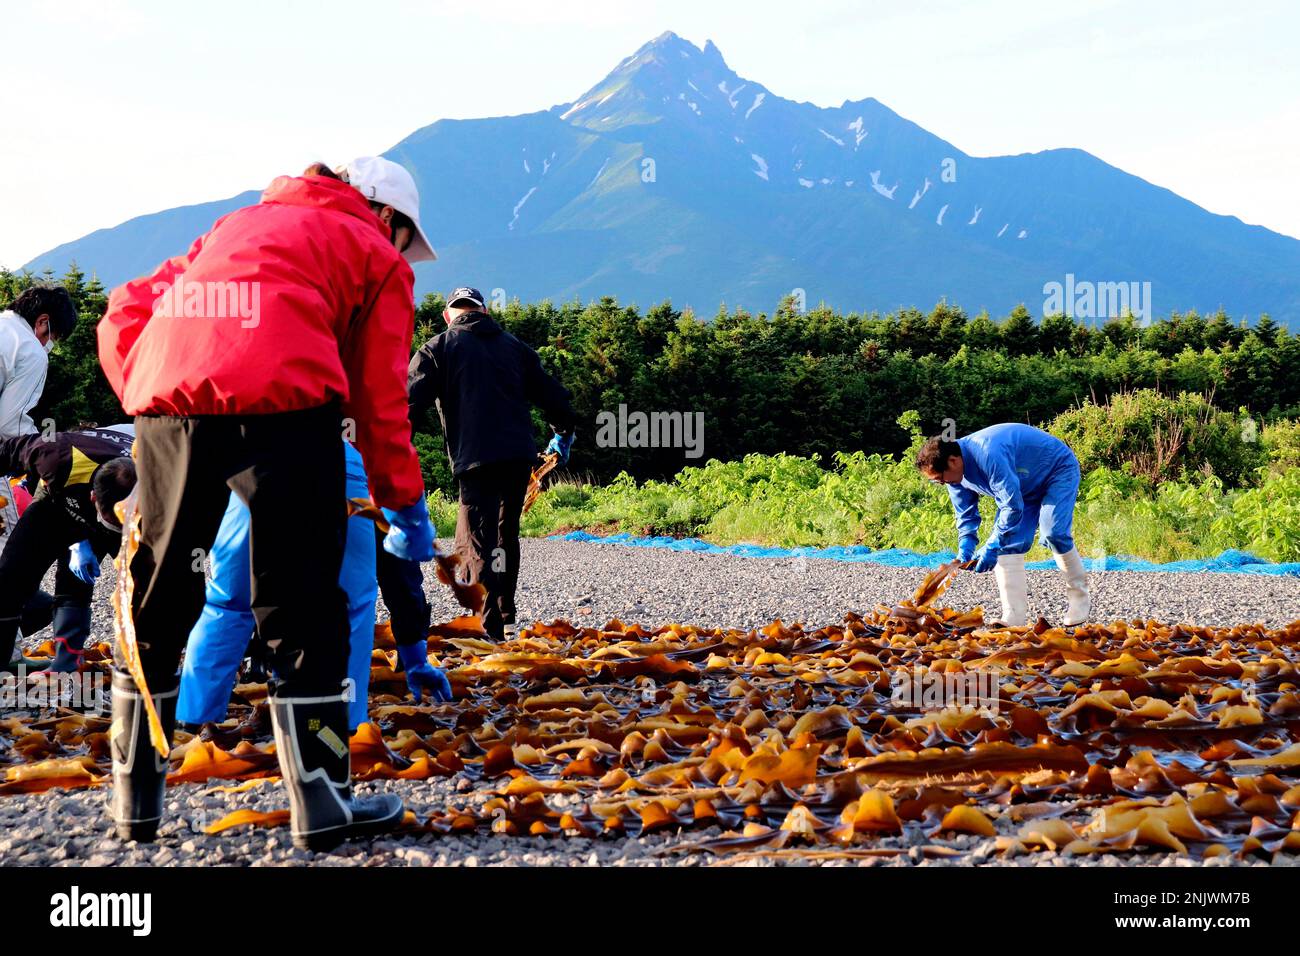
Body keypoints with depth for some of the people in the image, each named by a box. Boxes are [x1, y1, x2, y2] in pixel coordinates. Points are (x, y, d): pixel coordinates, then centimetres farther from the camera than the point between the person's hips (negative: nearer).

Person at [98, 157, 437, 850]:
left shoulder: (239, 224, 37)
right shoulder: (376, 257, 22)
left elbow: (124, 314, 27)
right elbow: (379, 400, 16)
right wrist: (405, 508, 23)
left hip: (166, 398, 5)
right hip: (278, 402, -4)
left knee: (156, 602, 15)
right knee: (300, 611, 4)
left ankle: (135, 800, 21)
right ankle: (321, 805, 7)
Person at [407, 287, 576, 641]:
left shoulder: (438, 348, 7)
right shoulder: (513, 345, 20)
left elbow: (411, 401, -5)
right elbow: (549, 392, 24)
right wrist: (564, 432, 40)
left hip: (476, 459, -5)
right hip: (520, 458, 5)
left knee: (479, 542, -6)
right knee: (505, 535, 20)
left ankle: (491, 629, -18)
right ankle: (504, 615, 27)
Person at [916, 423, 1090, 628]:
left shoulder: (988, 455, -41)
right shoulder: (956, 474, -11)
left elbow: (1012, 506, -40)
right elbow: (966, 516, -1)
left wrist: (992, 547, -38)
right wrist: (965, 546, -19)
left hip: (1059, 468, -8)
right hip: (1026, 486, 9)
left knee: (1053, 533, -23)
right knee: (1008, 543, -5)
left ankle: (1080, 599, -3)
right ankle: (1014, 616, -8)